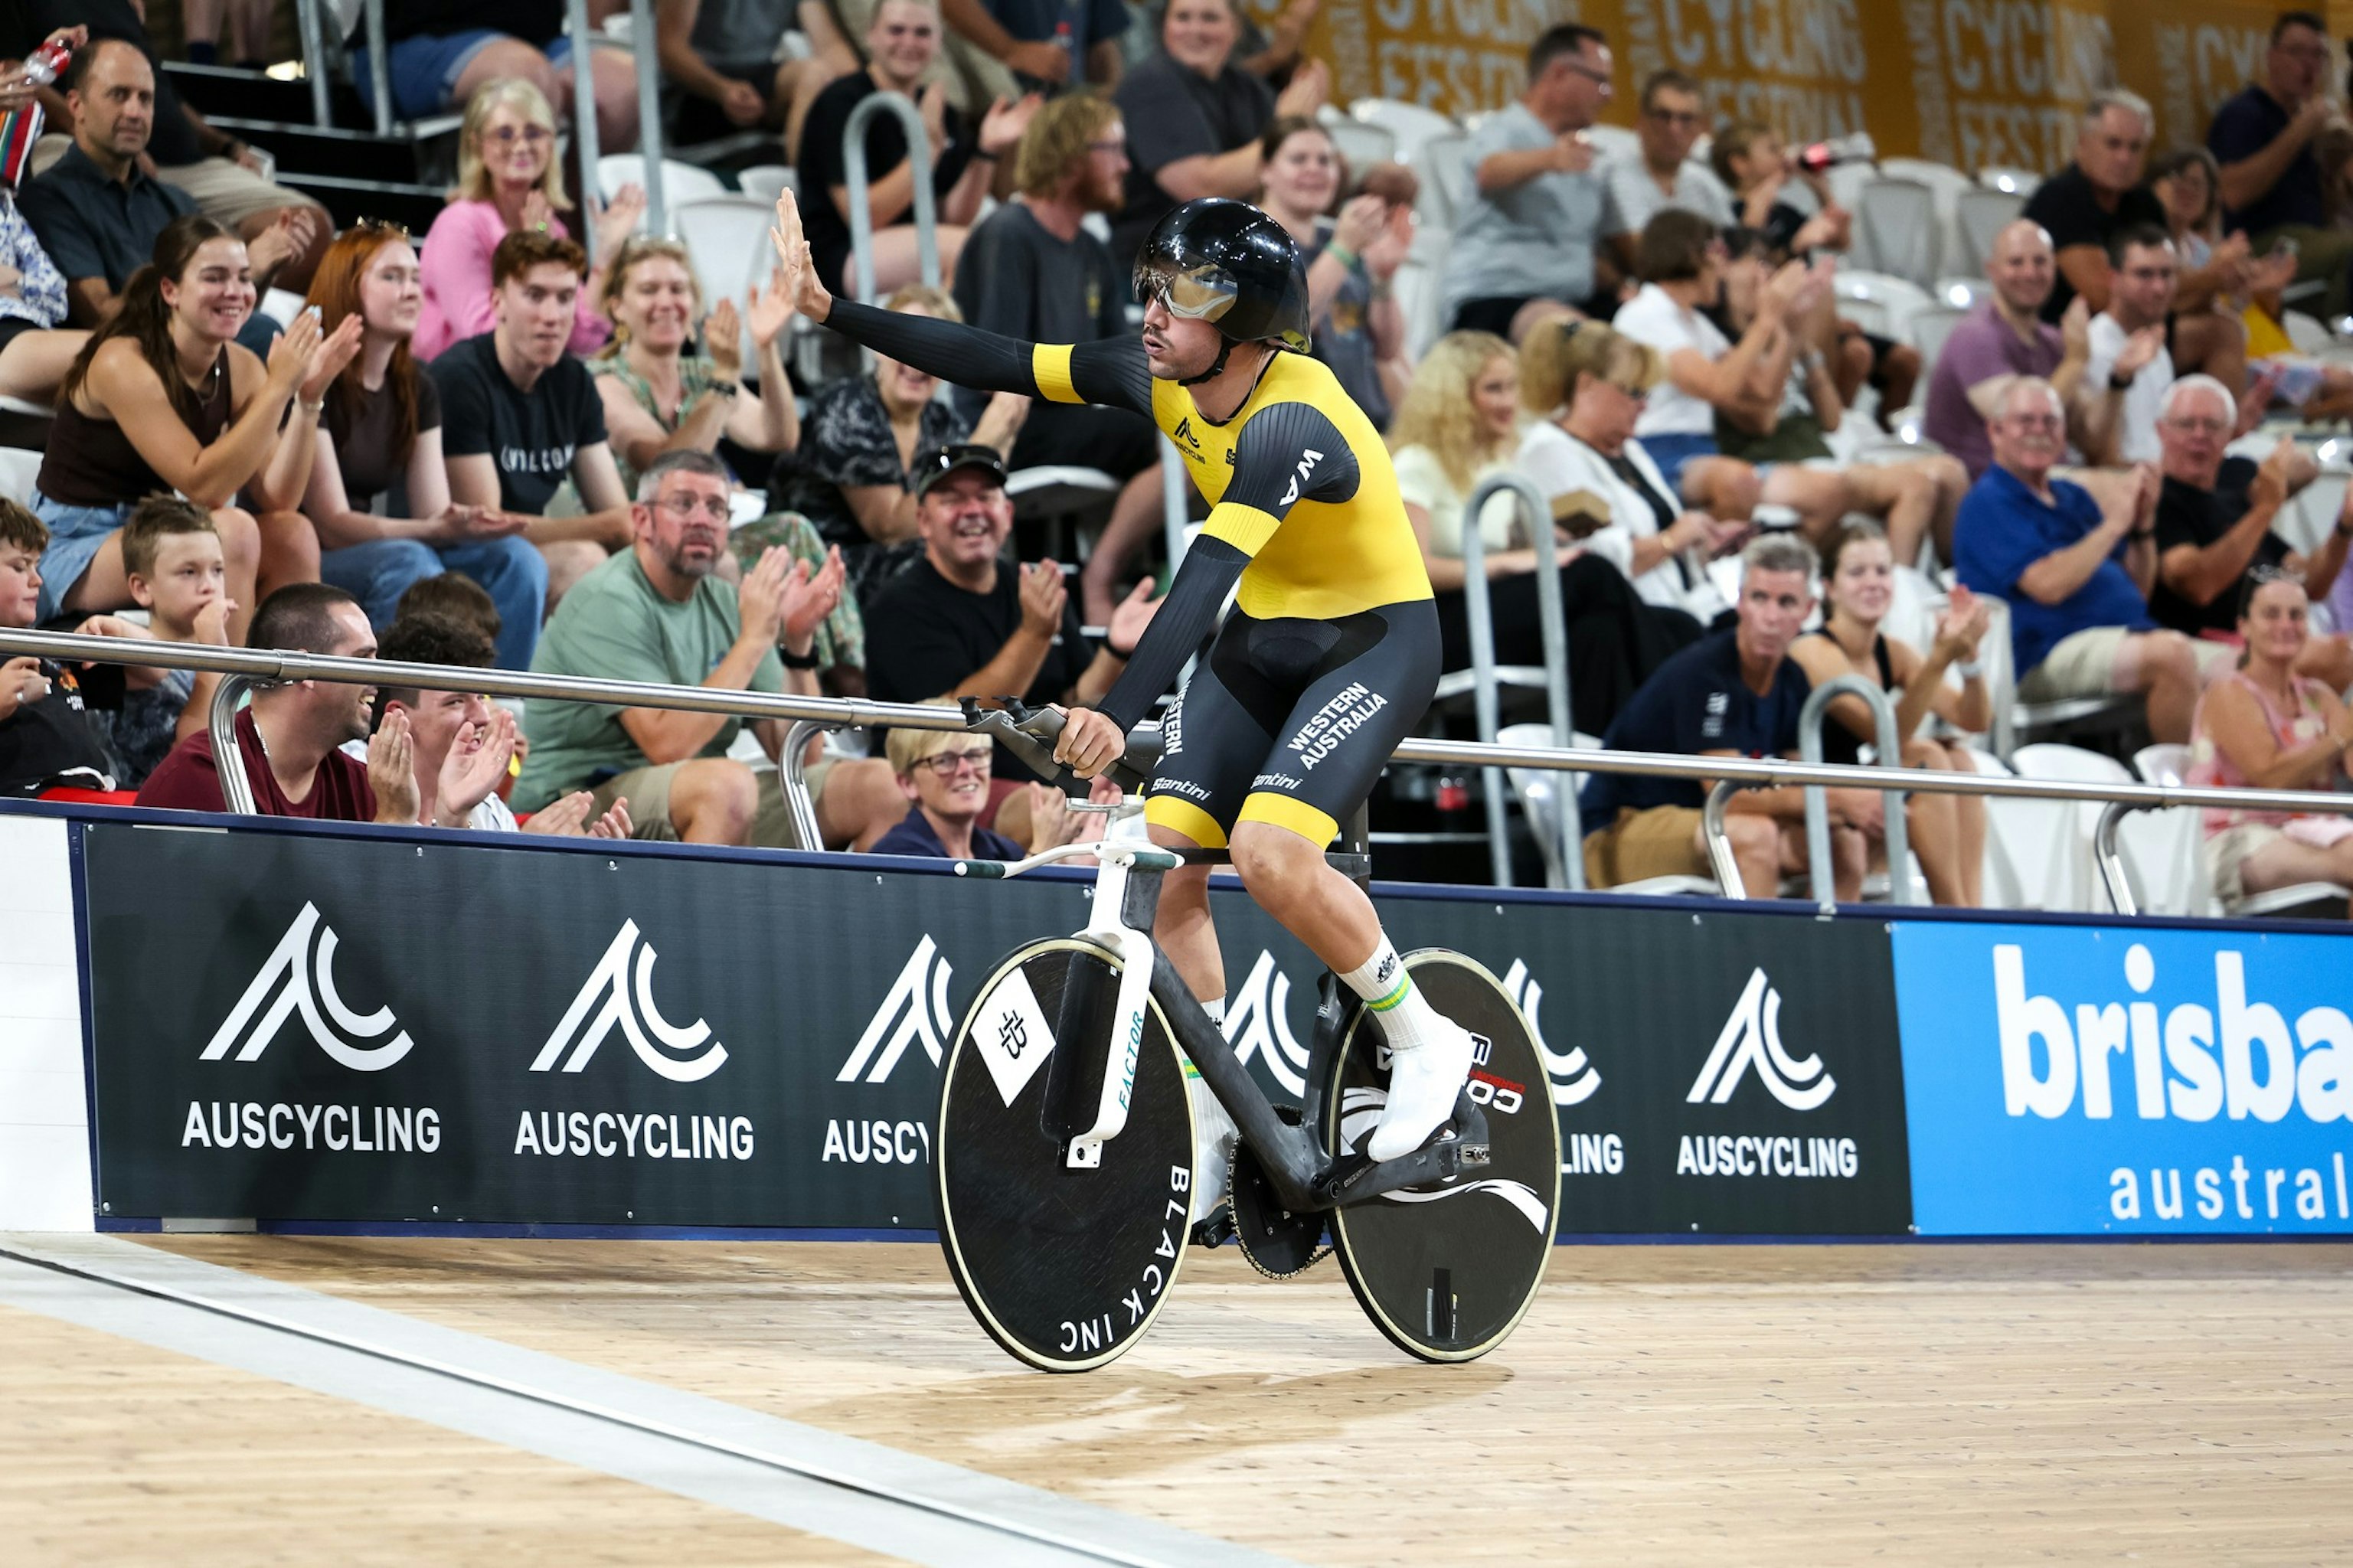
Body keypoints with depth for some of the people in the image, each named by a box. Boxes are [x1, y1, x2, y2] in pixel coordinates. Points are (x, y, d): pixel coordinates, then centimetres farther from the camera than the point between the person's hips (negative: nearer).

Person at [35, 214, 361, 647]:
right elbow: (204, 487, -25)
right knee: (233, 531, -29)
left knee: (294, 535, -16)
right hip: (73, 552, -7)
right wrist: (278, 388, -28)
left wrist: (309, 397, -17)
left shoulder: (240, 368, 1)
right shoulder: (123, 364, -19)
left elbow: (277, 499, -6)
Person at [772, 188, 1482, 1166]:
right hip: (1260, 643, 8)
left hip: (1375, 642, -8)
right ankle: (1209, 1130, 1)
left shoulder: (1291, 423, -31)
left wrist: (1120, 713, -53)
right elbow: (999, 366, -5)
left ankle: (1426, 1042, -6)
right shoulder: (1163, 380, -9)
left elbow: (1206, 577, -43)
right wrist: (831, 313, -9)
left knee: (1268, 852, -28)